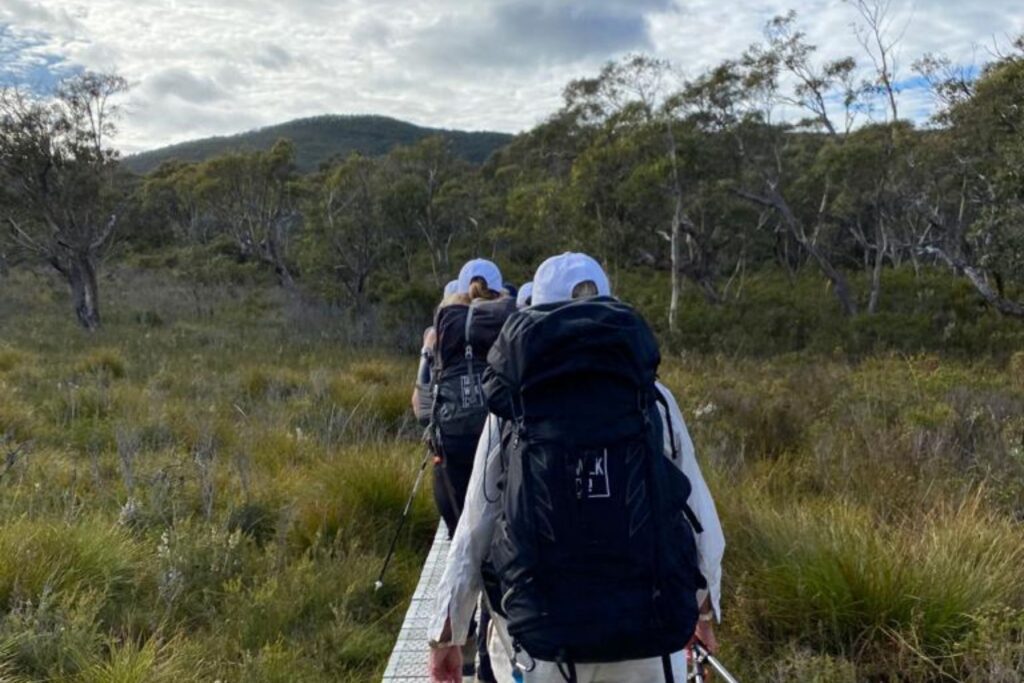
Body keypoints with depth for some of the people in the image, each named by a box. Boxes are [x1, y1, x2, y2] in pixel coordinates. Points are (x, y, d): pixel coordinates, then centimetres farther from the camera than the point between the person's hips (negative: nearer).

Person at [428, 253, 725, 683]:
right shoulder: (654, 401, -4)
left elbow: (475, 529, -4)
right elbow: (698, 515, 2)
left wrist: (446, 633, 7)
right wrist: (704, 606, 18)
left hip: (540, 633, 0)